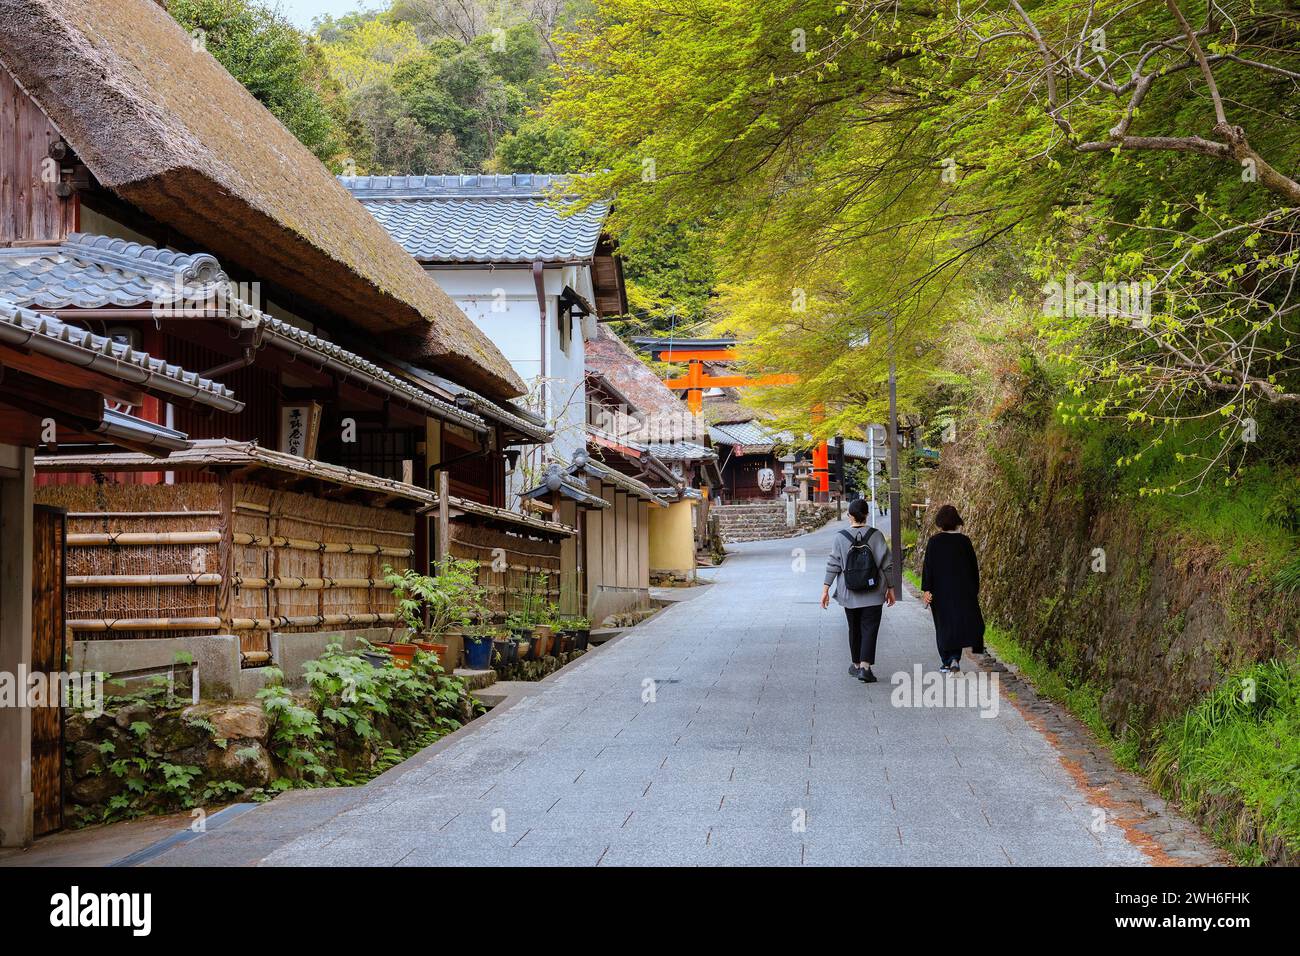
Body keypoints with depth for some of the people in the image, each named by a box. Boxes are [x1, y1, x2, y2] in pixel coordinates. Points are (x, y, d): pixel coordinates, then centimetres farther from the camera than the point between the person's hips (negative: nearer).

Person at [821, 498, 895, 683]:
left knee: (854, 630, 17)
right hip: (873, 594, -1)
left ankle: (856, 664, 28)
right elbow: (887, 564, -2)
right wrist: (890, 588, 7)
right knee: (869, 630, -1)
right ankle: (864, 667, -15)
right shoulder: (876, 536, -6)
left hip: (849, 594, 1)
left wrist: (825, 589, 1)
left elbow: (832, 566, -4)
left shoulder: (840, 538, -6)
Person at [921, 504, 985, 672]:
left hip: (941, 591, -1)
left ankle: (947, 662, 15)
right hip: (963, 590, 1)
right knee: (961, 620, 4)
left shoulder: (934, 542, -6)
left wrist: (926, 590, -7)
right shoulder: (964, 541, -1)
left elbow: (928, 567, -9)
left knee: (943, 625, 11)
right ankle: (955, 659, -16)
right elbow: (974, 567, 4)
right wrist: (975, 590, 13)